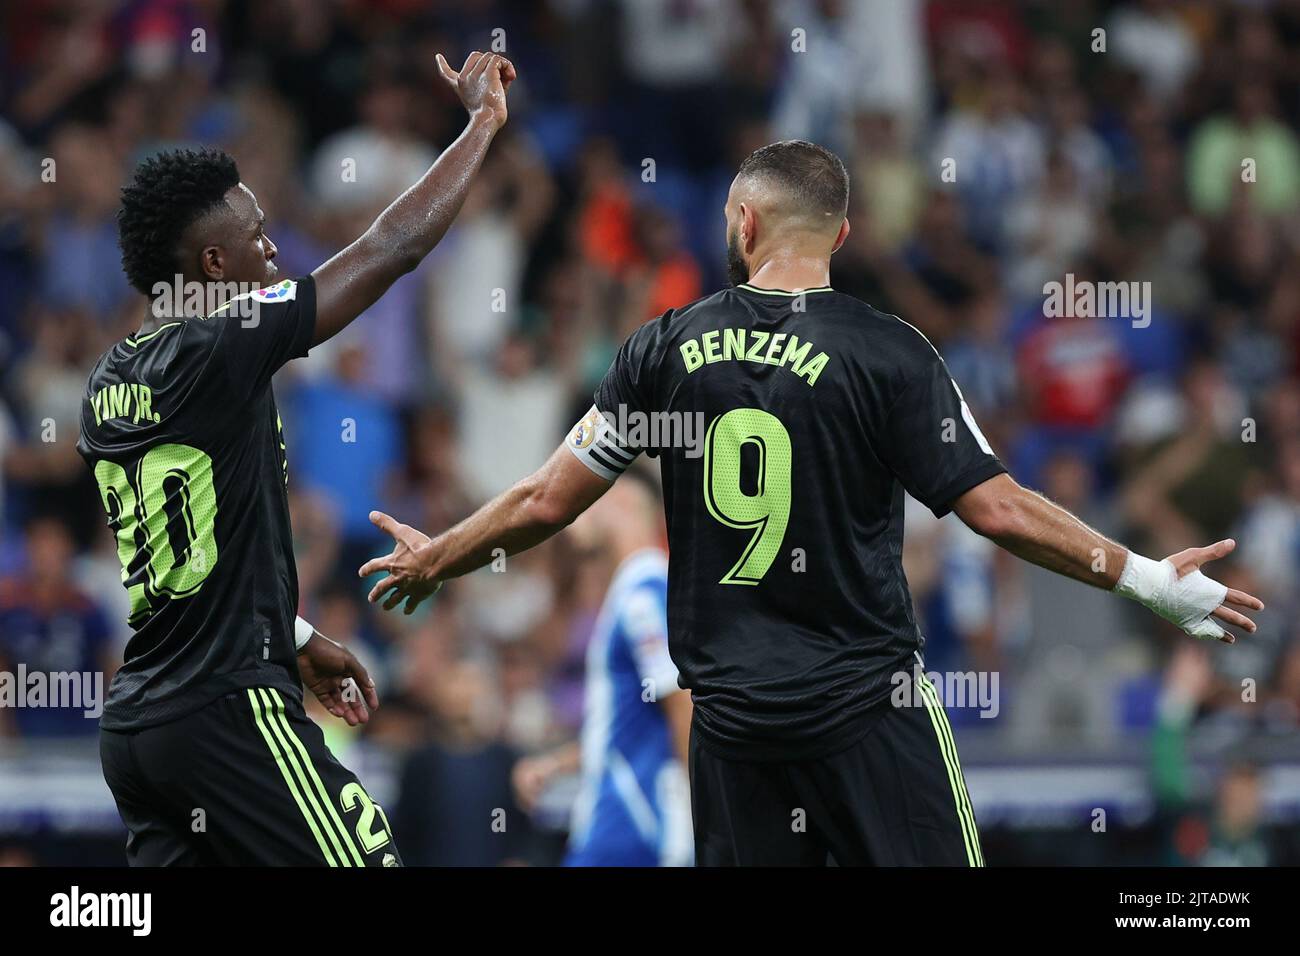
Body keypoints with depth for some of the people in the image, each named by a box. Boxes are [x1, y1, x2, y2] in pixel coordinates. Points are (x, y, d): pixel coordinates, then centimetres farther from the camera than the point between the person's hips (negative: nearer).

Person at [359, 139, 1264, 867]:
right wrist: (1154, 581, -2)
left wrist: (434, 560, 22)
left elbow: (546, 501, 5)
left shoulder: (667, 347, 1)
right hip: (867, 702, -3)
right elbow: (1000, 511, -11)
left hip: (731, 710, 4)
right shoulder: (887, 352, -8)